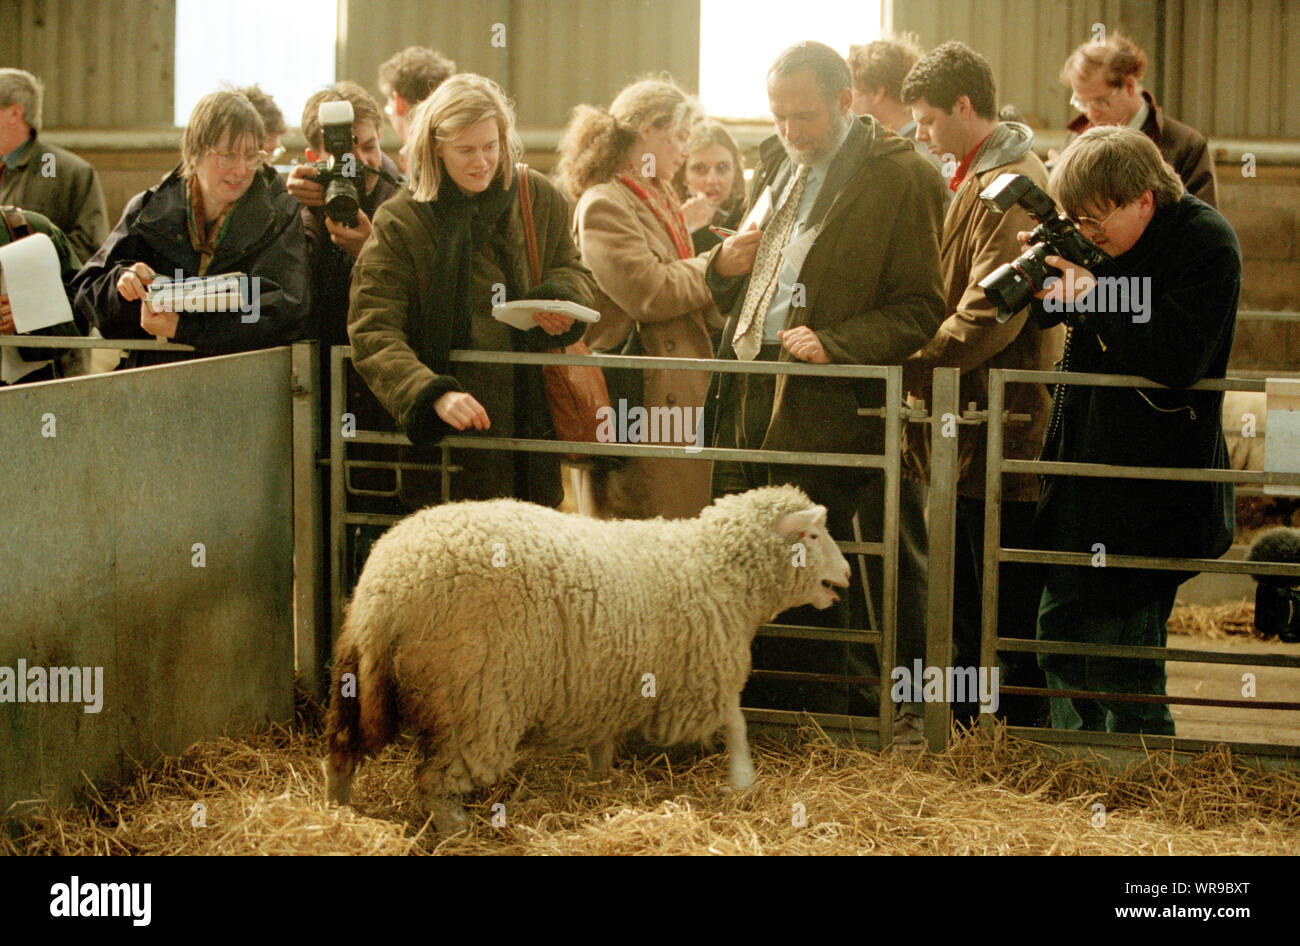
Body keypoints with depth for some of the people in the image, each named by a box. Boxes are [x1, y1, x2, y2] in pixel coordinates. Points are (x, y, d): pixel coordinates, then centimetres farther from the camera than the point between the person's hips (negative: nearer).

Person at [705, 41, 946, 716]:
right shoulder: (776, 166, 18)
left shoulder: (902, 179, -6)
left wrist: (836, 344, -22)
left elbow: (920, 311, -9)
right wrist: (725, 267, 3)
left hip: (824, 407, -7)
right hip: (746, 402, 7)